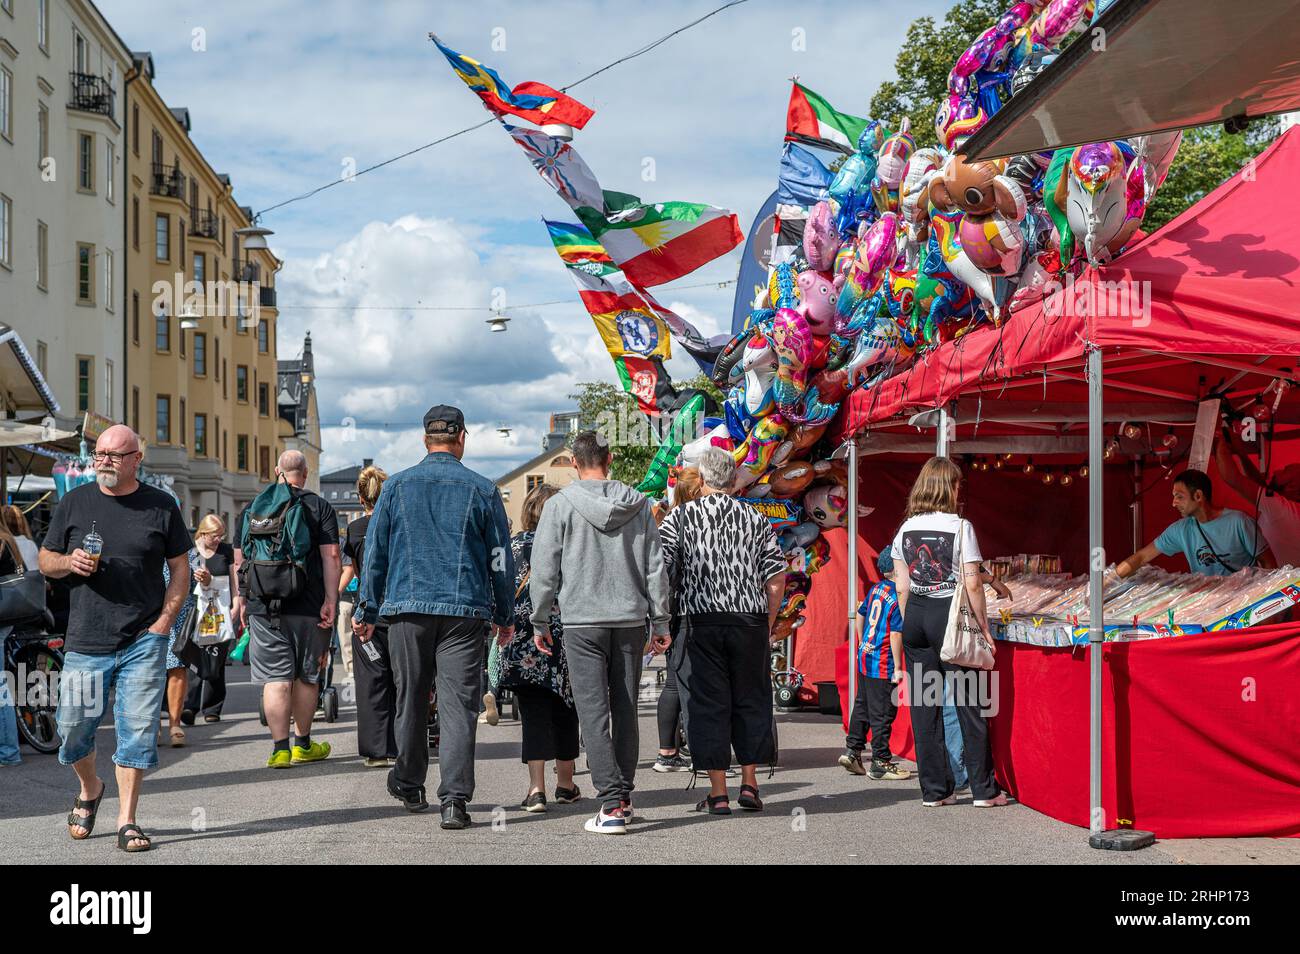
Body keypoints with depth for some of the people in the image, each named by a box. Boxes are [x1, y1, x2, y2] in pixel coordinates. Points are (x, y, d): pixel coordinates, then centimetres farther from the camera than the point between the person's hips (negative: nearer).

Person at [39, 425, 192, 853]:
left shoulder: (161, 506, 4)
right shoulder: (74, 502, 7)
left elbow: (181, 569, 8)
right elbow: (45, 560, 13)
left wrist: (164, 621, -4)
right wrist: (68, 562, -10)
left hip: (143, 642, -1)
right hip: (85, 642, 1)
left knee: (137, 731, -3)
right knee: (74, 730, 6)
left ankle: (127, 821, 6)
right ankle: (90, 789, 36)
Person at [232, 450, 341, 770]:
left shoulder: (252, 507, 9)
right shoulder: (320, 507, 2)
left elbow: (239, 559, 10)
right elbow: (331, 556, -7)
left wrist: (241, 599, 17)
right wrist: (331, 600, -8)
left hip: (264, 607, 1)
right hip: (308, 606, -1)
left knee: (276, 678, 0)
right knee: (306, 676, 11)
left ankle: (280, 749, -6)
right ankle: (302, 745, 22)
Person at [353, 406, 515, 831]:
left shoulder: (397, 486, 5)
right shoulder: (482, 490, 3)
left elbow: (375, 553, 7)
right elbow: (501, 558, 7)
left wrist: (367, 611, 14)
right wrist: (504, 616, 15)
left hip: (407, 607, 1)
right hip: (465, 611, -1)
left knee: (410, 700, 14)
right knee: (458, 703, -3)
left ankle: (409, 786, 28)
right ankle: (454, 799, -11)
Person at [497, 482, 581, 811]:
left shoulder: (516, 544, 0)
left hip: (525, 643, -1)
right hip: (566, 642, 1)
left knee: (534, 713, 0)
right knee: (564, 709, 14)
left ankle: (537, 787, -10)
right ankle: (566, 783, 24)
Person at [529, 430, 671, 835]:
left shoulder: (560, 504, -2)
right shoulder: (638, 504, 6)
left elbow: (544, 570, -2)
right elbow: (655, 567, 7)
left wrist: (540, 623, 8)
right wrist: (660, 622, 13)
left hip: (583, 622, -3)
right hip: (631, 620, 3)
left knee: (594, 713, -4)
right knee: (625, 710, 12)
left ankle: (611, 804, -11)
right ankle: (624, 795, 20)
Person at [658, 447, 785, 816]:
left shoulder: (680, 516, 1)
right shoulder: (756, 519, 7)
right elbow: (777, 578, 4)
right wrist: (767, 625, 12)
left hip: (701, 622, -2)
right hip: (750, 620, 2)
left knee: (708, 702, 3)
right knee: (751, 699, 13)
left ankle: (718, 792, 4)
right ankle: (750, 782, 14)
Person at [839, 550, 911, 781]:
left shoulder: (876, 589, 6)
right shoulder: (898, 596, -18)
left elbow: (860, 615, 18)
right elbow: (896, 634, -21)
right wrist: (897, 668, -17)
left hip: (865, 656, 8)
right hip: (883, 663, -8)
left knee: (862, 706, 18)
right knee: (882, 713, 1)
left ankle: (852, 751, 22)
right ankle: (881, 763, 8)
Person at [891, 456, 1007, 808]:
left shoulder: (906, 529, 6)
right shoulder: (960, 527, -7)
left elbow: (902, 587, 7)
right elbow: (972, 584, -10)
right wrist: (984, 626, -2)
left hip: (915, 617, 4)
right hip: (950, 615, -4)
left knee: (923, 705, 7)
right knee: (968, 704, 3)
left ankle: (934, 789, 11)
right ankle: (984, 789, 7)